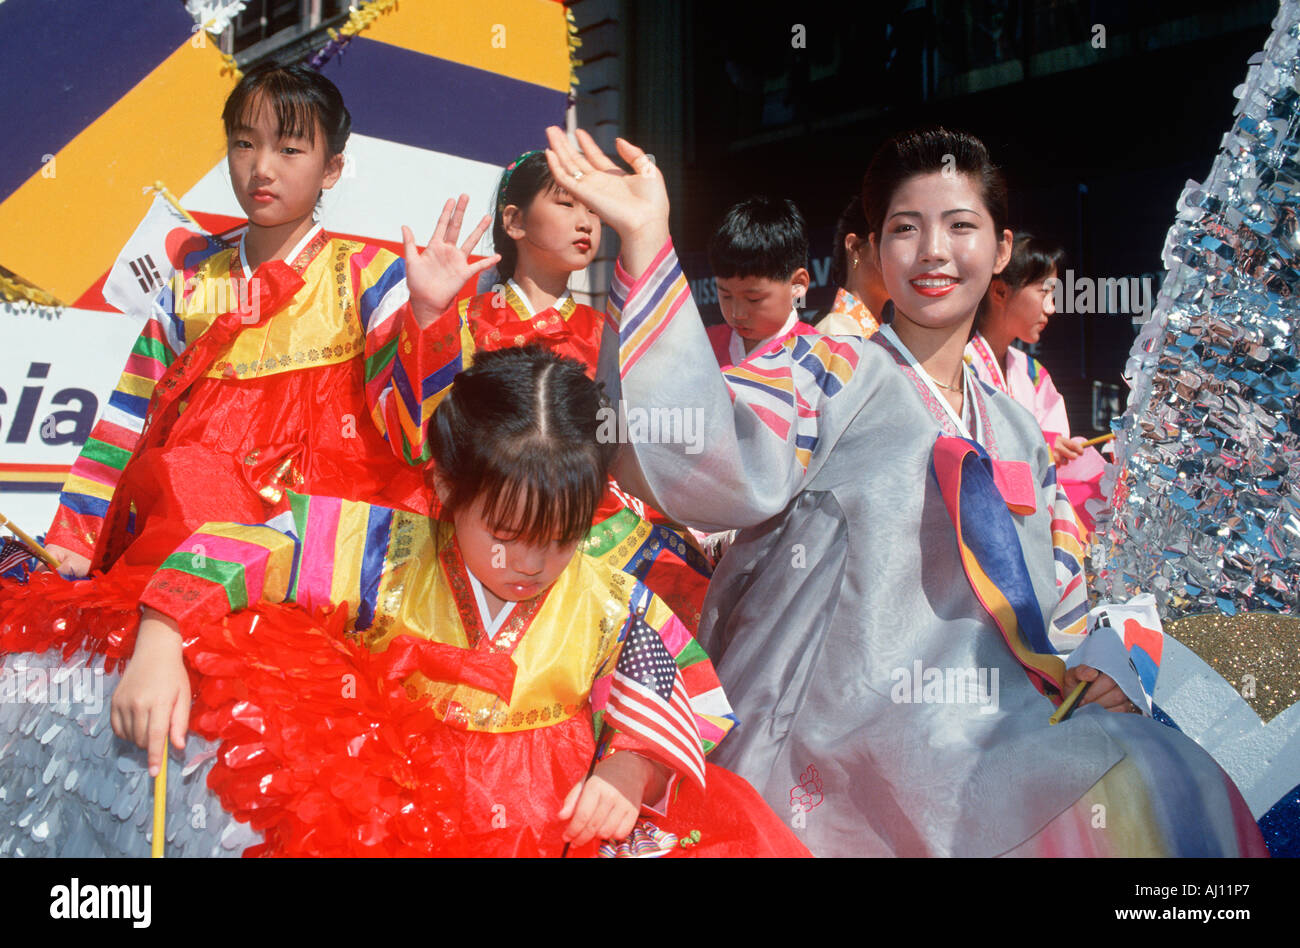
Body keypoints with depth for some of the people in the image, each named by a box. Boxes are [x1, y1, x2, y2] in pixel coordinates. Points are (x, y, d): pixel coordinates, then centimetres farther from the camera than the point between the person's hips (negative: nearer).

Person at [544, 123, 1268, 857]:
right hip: (843, 735, -6)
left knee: (1183, 779, -15)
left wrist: (1092, 678, 2)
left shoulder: (1020, 435, 18)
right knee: (1118, 788, -23)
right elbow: (717, 465, -21)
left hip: (994, 737, 7)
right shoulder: (828, 374, 0)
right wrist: (647, 242, -28)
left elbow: (1062, 611, 24)